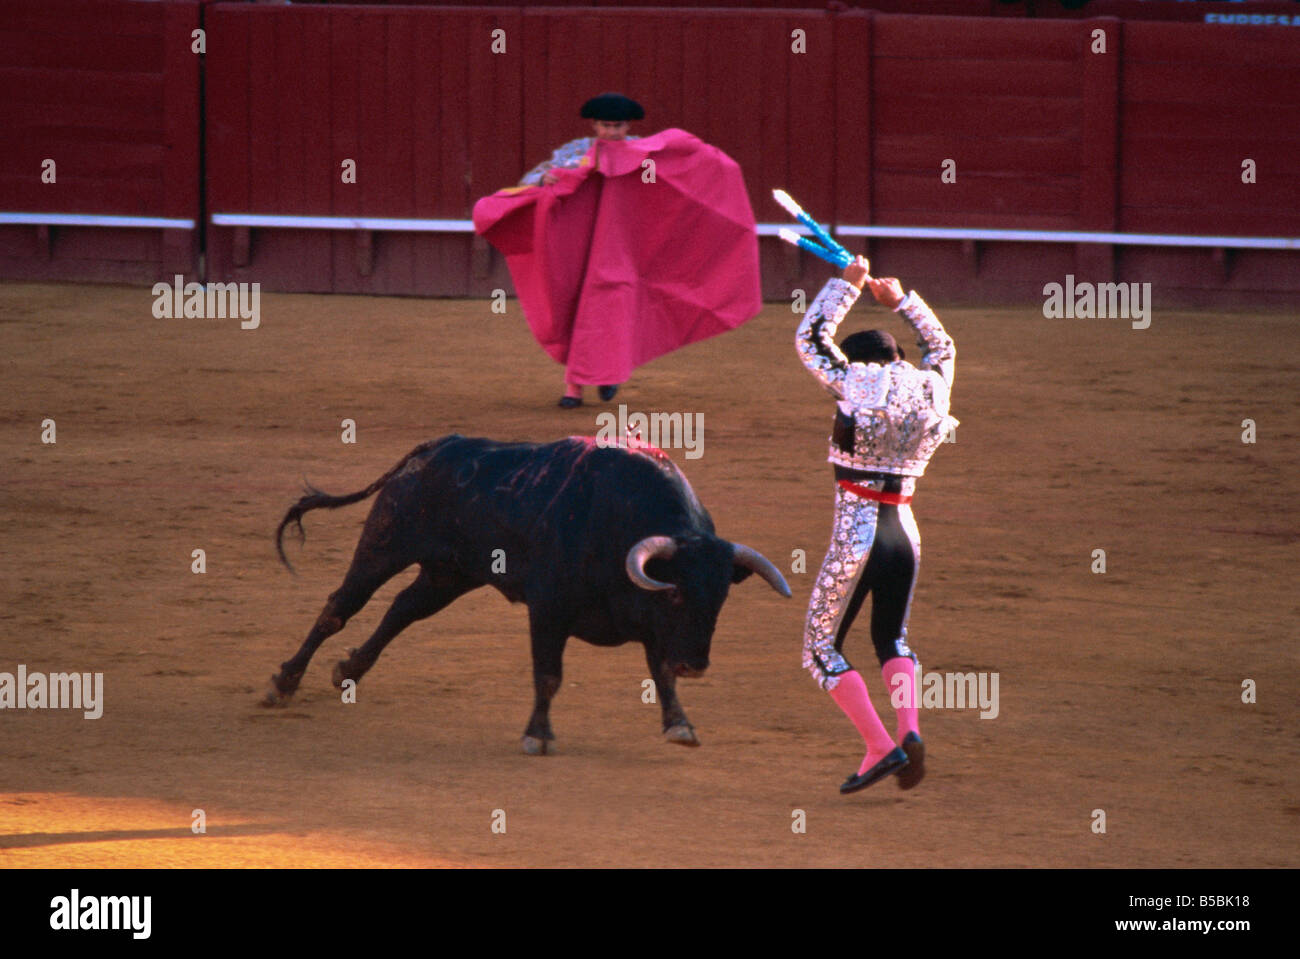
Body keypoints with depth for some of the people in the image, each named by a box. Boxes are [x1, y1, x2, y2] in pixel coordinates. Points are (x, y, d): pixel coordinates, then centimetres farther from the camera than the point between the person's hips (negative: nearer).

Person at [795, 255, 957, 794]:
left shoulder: (853, 389, -7)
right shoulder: (929, 390, 5)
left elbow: (811, 340, 7)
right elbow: (941, 347, 28)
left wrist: (847, 284, 16)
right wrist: (900, 301, 34)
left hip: (856, 535, -5)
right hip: (904, 531, 5)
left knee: (822, 648, 6)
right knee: (891, 638, 23)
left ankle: (881, 747, -6)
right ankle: (909, 729, -3)